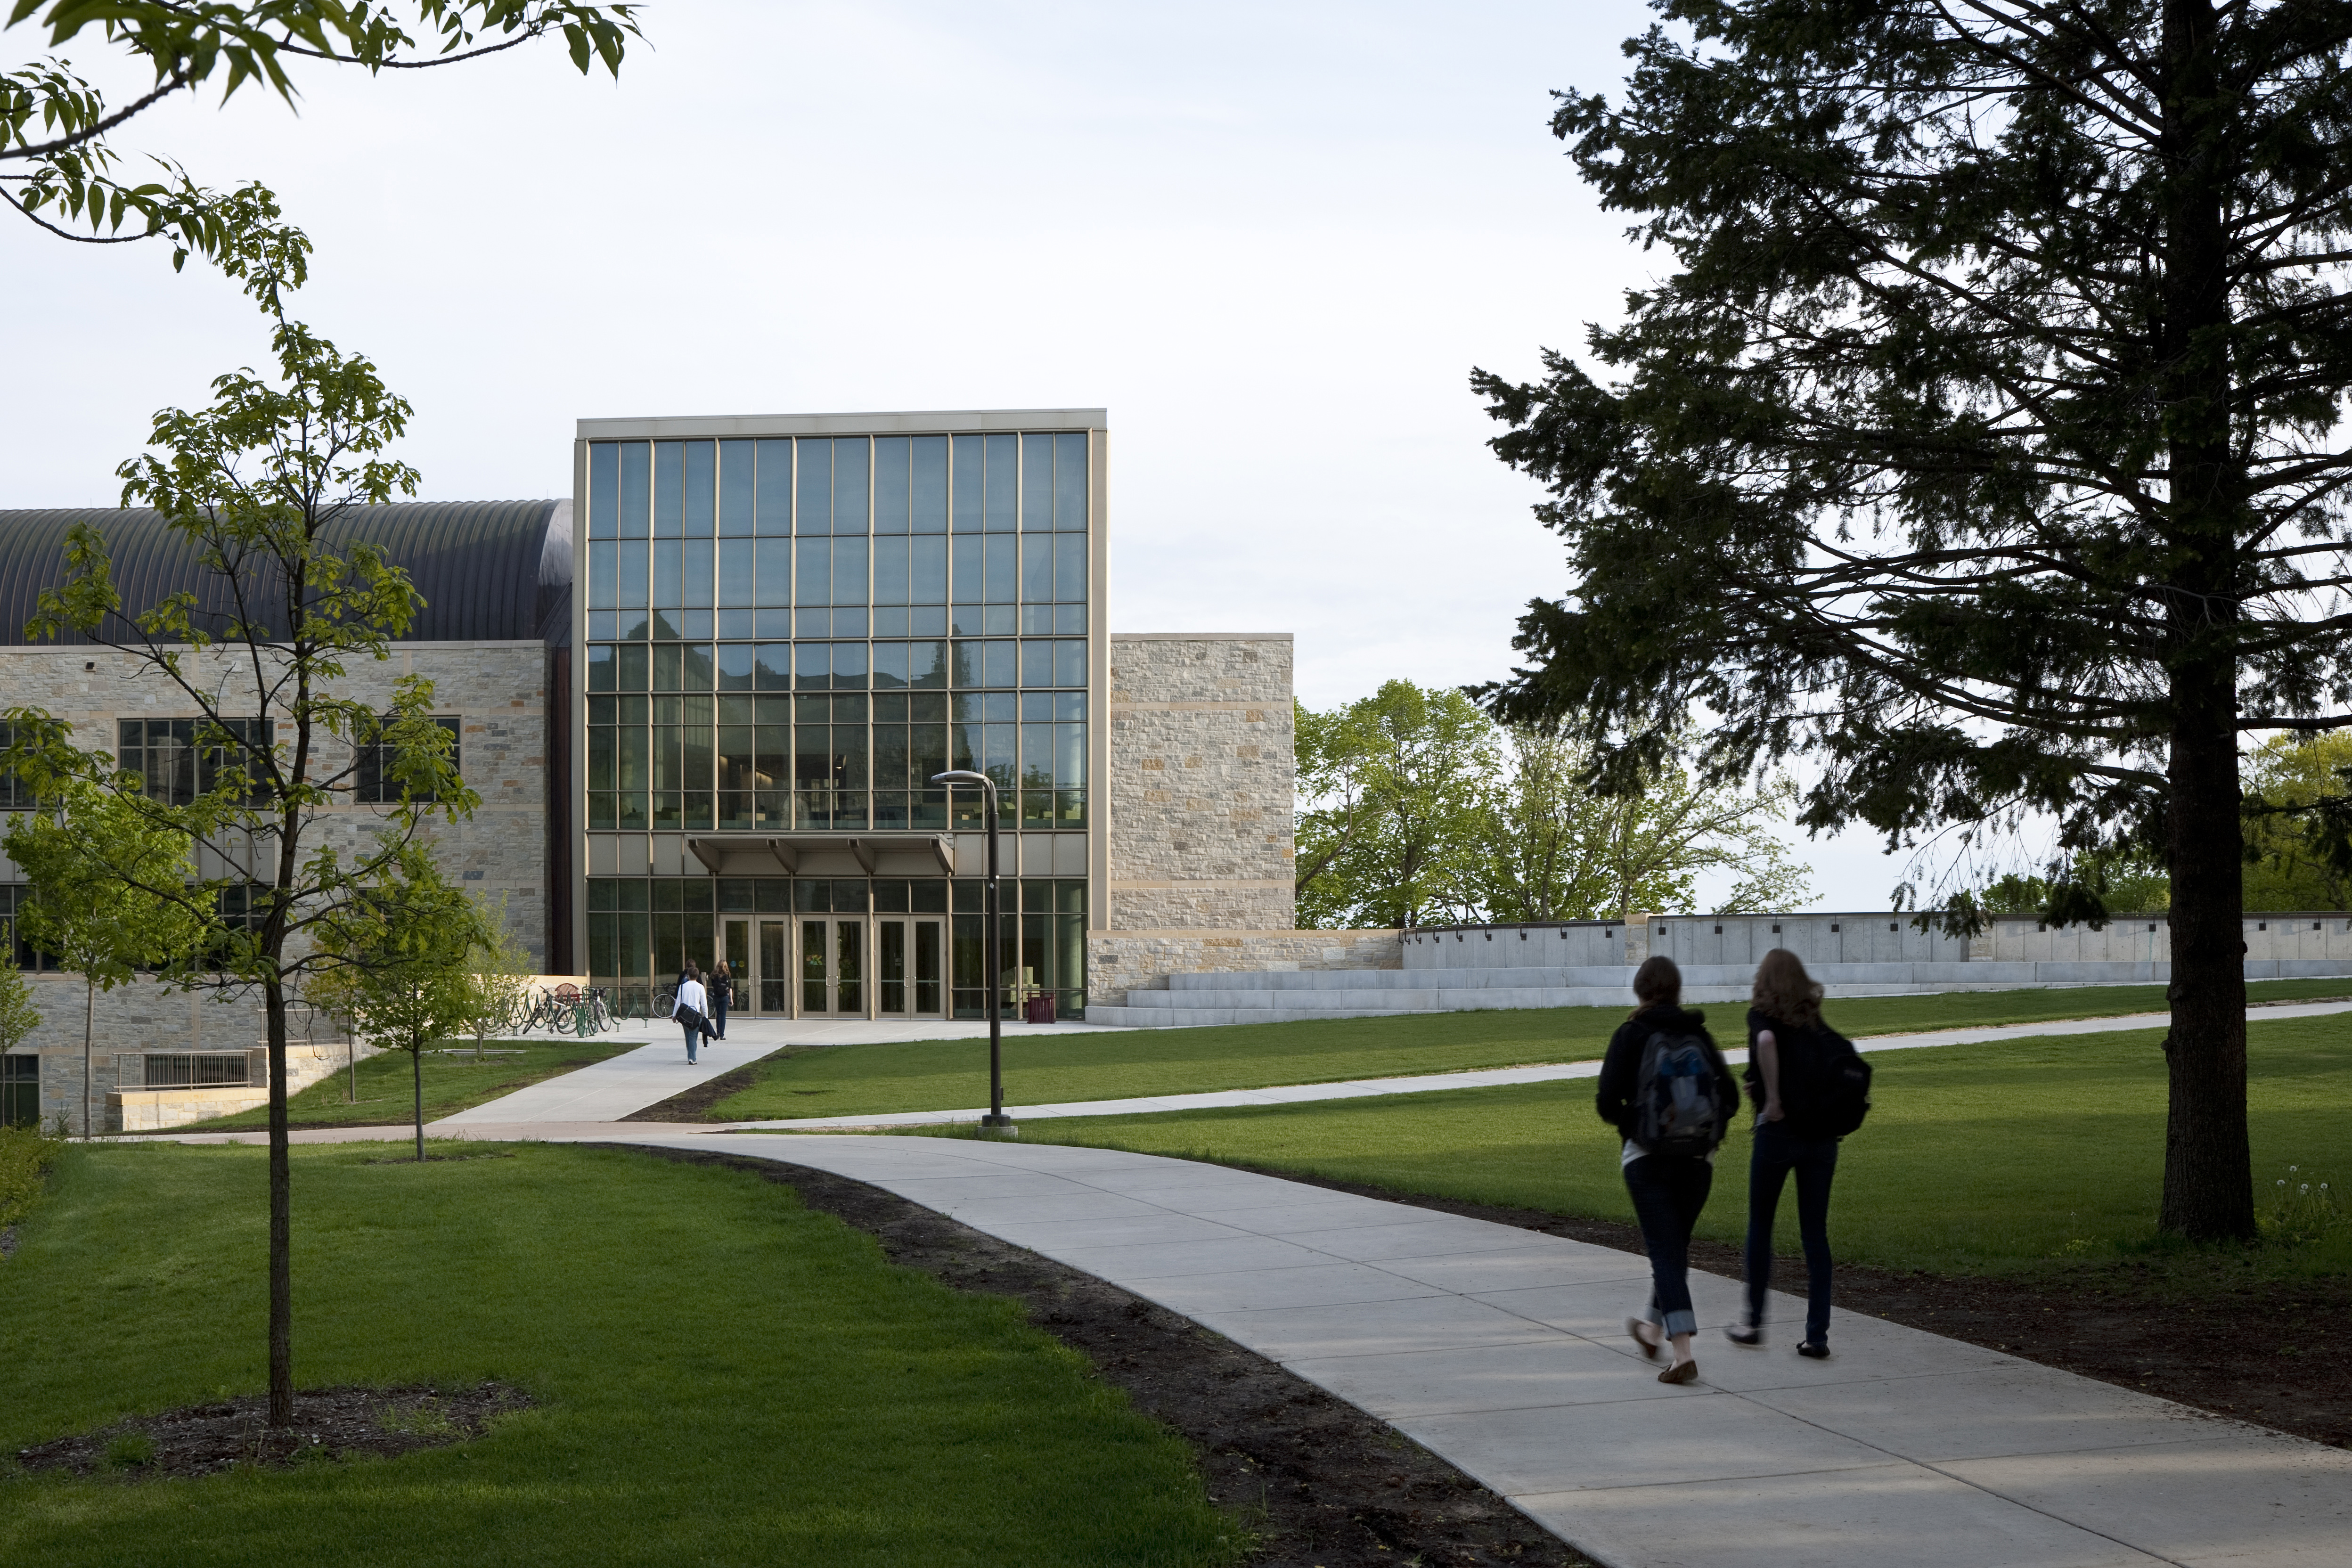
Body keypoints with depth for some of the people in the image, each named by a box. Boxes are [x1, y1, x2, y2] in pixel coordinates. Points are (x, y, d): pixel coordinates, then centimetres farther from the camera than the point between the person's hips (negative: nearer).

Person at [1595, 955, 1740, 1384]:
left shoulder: (1631, 1035, -7)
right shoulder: (1699, 1035, 4)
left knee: (1664, 1250, -2)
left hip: (1648, 1159, -4)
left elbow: (1607, 1103, -12)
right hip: (1698, 1160, 4)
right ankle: (1654, 1329, 39)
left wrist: (1629, 1122, 7)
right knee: (1677, 1247, 20)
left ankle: (1683, 1352, -15)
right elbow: (1730, 1099, 1)